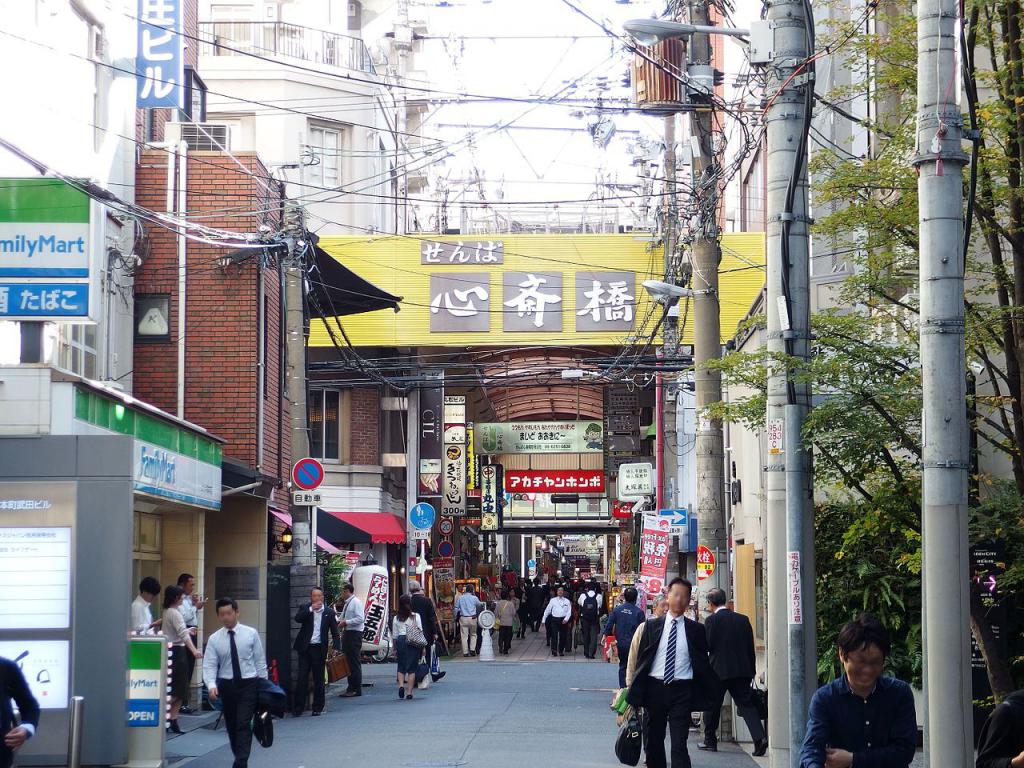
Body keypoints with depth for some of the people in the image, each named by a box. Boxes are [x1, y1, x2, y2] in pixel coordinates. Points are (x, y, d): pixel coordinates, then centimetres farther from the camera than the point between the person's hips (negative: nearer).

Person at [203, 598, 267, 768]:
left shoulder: (251, 633, -2)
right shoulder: (214, 639, -1)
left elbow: (260, 660, 3)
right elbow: (209, 665, -6)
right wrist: (211, 685, -23)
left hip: (248, 685, -2)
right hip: (226, 686, 3)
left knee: (243, 724, -13)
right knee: (231, 726, 11)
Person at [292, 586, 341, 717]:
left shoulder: (329, 612, 4)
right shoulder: (305, 608, 5)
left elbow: (335, 632, 4)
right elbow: (297, 618, -14)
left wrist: (337, 648, -7)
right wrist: (311, 609, -20)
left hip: (319, 649, 0)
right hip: (305, 648, 0)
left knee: (318, 679, 6)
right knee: (302, 678, -1)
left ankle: (317, 708, 15)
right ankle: (298, 708, 3)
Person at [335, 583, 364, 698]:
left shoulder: (356, 602, -12)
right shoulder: (346, 603, 15)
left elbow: (360, 619, -20)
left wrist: (346, 622, -19)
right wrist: (339, 621, 6)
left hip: (354, 634, -9)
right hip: (347, 633, 9)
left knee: (354, 662, -6)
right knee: (347, 662, 11)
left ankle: (357, 689, -2)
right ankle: (351, 688, 17)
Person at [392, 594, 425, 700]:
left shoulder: (396, 618, 4)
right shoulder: (415, 616, -1)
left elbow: (394, 635, 7)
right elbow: (420, 632, -1)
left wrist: (395, 648, 15)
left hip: (400, 641, 1)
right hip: (413, 642, -1)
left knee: (401, 667, 12)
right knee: (412, 668, 3)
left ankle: (401, 685, -11)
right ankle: (409, 692, 0)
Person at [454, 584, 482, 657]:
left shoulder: (460, 598, 0)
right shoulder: (474, 598, -4)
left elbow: (456, 608, 4)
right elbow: (479, 605, 13)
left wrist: (456, 617, 15)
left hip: (463, 618, 1)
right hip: (472, 618, 0)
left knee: (464, 636, 3)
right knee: (473, 634, 14)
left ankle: (465, 652, 2)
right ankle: (472, 649, 2)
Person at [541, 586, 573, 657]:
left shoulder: (567, 601, 8)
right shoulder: (553, 600, 7)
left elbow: (569, 611, 3)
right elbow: (547, 610, 10)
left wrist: (566, 619, -14)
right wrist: (543, 620, 7)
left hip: (563, 621, 1)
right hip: (555, 619, -1)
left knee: (563, 636, 5)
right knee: (554, 635, -10)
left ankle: (561, 651, 17)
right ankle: (554, 651, -9)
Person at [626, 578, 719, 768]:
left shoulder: (695, 630, 3)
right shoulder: (652, 625, 5)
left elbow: (703, 663, 7)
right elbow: (641, 659, 6)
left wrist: (710, 690, 2)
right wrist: (636, 693, 3)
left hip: (681, 690, -2)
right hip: (655, 688, 2)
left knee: (679, 745, -9)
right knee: (654, 740, 14)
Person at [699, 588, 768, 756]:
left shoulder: (711, 621, -7)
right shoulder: (743, 619, 7)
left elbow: (707, 646, -10)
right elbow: (750, 646, 8)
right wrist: (751, 670, 15)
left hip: (718, 669, -4)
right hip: (742, 670, 4)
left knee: (712, 705, 11)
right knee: (746, 704, 3)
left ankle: (710, 740, 21)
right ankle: (760, 737, -15)